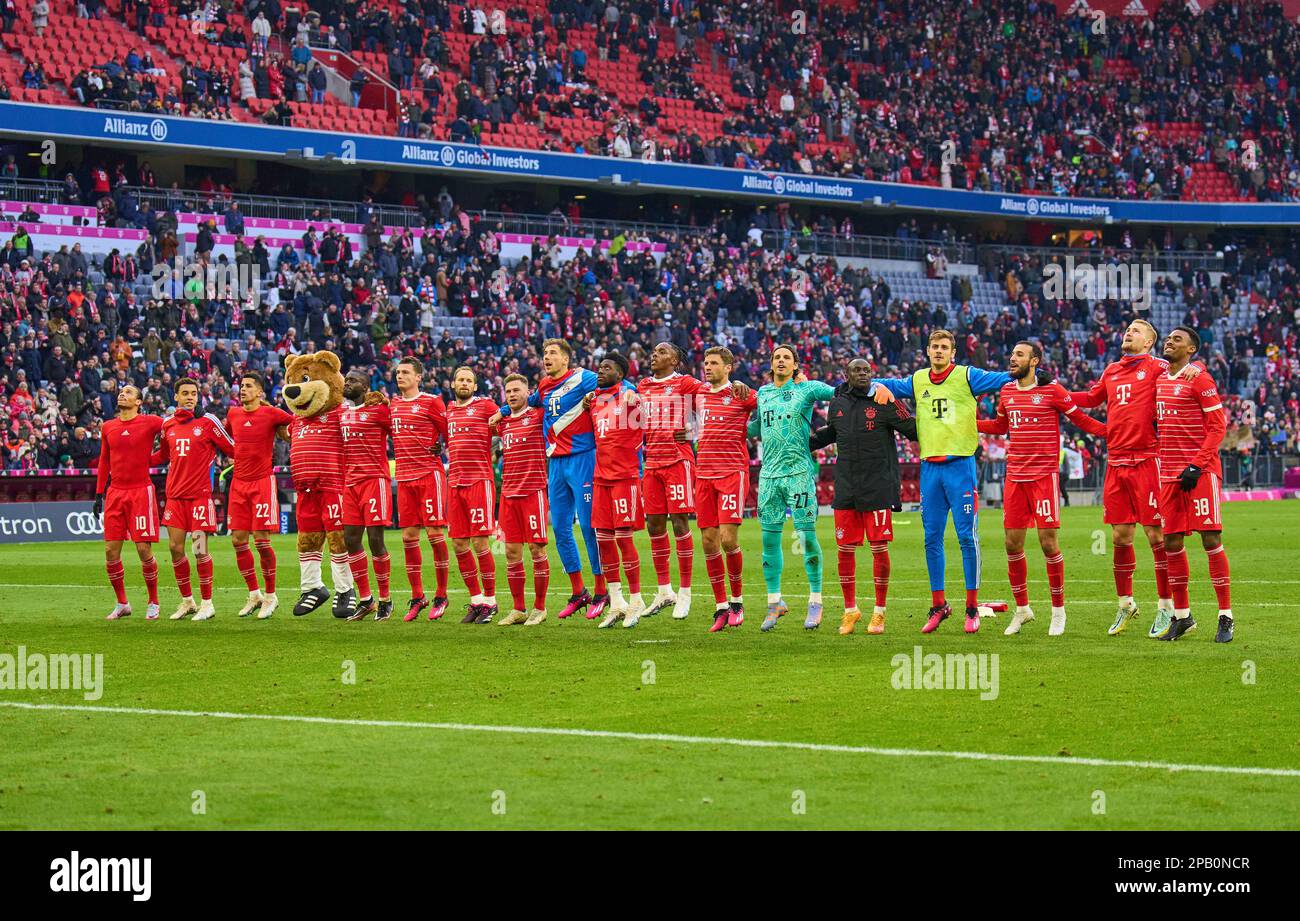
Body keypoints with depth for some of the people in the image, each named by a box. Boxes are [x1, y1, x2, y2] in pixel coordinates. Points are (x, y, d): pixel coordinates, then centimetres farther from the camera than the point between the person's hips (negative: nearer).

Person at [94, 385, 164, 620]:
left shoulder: (149, 422, -3)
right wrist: (99, 493, 16)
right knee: (110, 551, 0)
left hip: (141, 491, -4)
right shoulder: (108, 427, 11)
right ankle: (122, 604, 14)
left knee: (144, 550, -6)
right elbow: (104, 462, 18)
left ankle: (153, 604, 10)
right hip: (115, 493, 4)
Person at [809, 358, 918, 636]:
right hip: (846, 488, 4)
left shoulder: (885, 401, -4)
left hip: (878, 487, -4)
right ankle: (850, 610, 17)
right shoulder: (837, 404, 9)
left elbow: (914, 430, -1)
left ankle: (879, 612, 10)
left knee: (879, 549, -2)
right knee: (844, 549, 4)